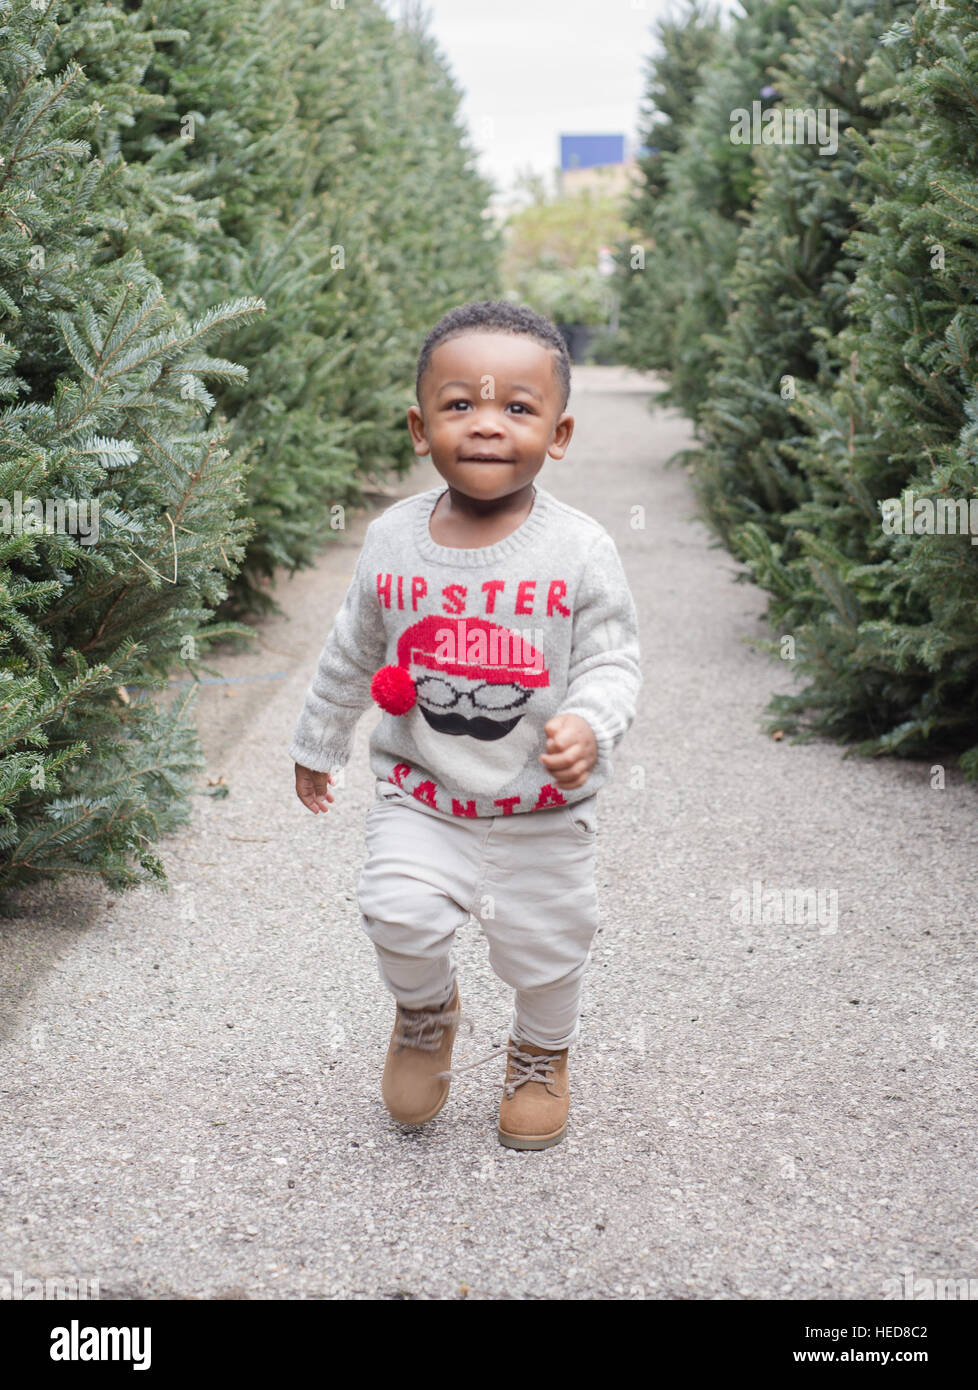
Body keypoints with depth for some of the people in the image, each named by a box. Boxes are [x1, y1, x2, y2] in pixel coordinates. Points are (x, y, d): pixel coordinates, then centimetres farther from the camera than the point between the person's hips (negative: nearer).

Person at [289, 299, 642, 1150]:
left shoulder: (580, 549, -13)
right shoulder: (394, 540, -5)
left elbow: (613, 661, -8)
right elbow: (352, 654, 10)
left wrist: (589, 727, -29)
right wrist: (318, 745, 20)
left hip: (544, 806, -1)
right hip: (421, 792, 1)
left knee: (545, 945, 11)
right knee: (400, 913, -17)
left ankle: (542, 1056, 44)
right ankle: (427, 1011, 19)